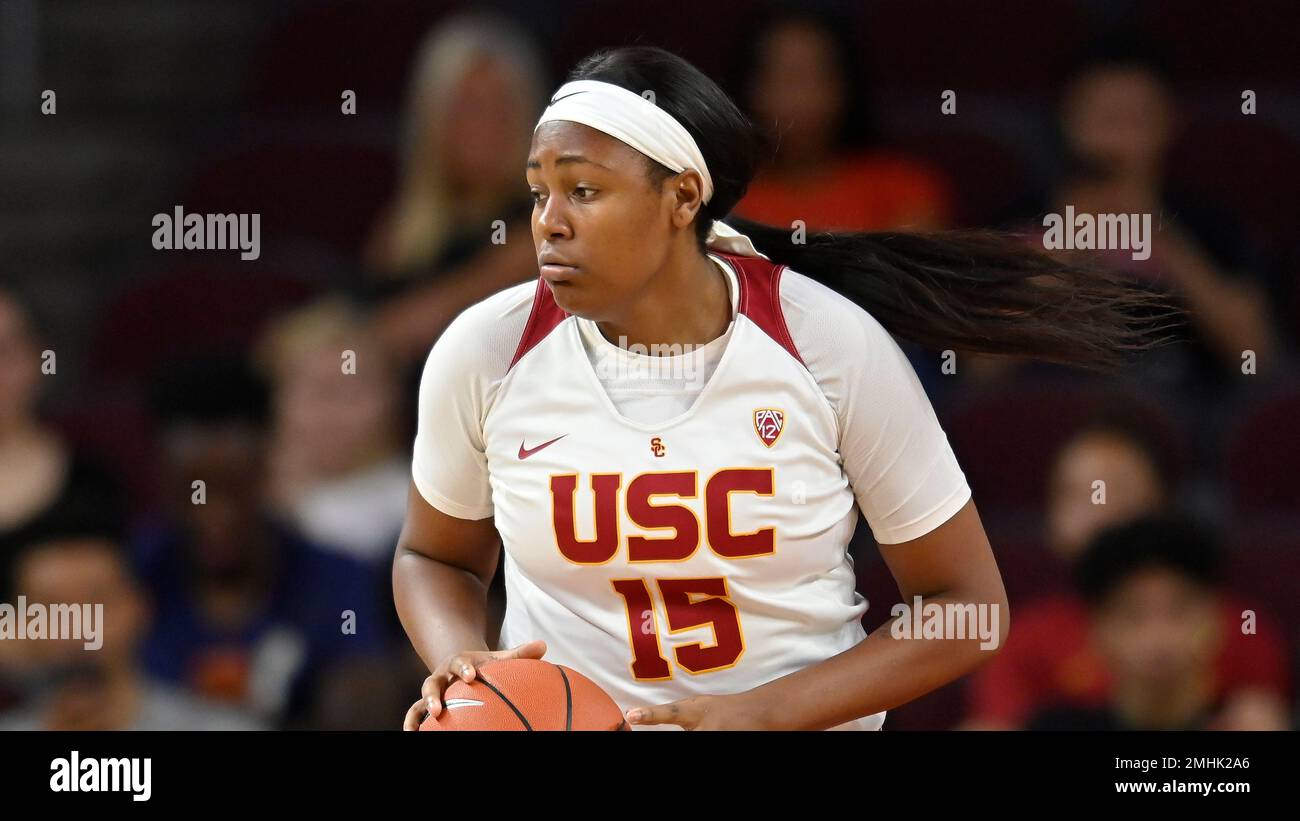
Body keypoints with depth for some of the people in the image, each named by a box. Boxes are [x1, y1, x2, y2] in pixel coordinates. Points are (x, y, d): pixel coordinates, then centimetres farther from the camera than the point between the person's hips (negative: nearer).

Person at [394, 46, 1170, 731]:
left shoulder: (834, 346, -13)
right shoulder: (485, 353, -9)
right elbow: (436, 558, 9)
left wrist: (766, 712, -18)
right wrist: (462, 664, -13)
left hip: (801, 719, -1)